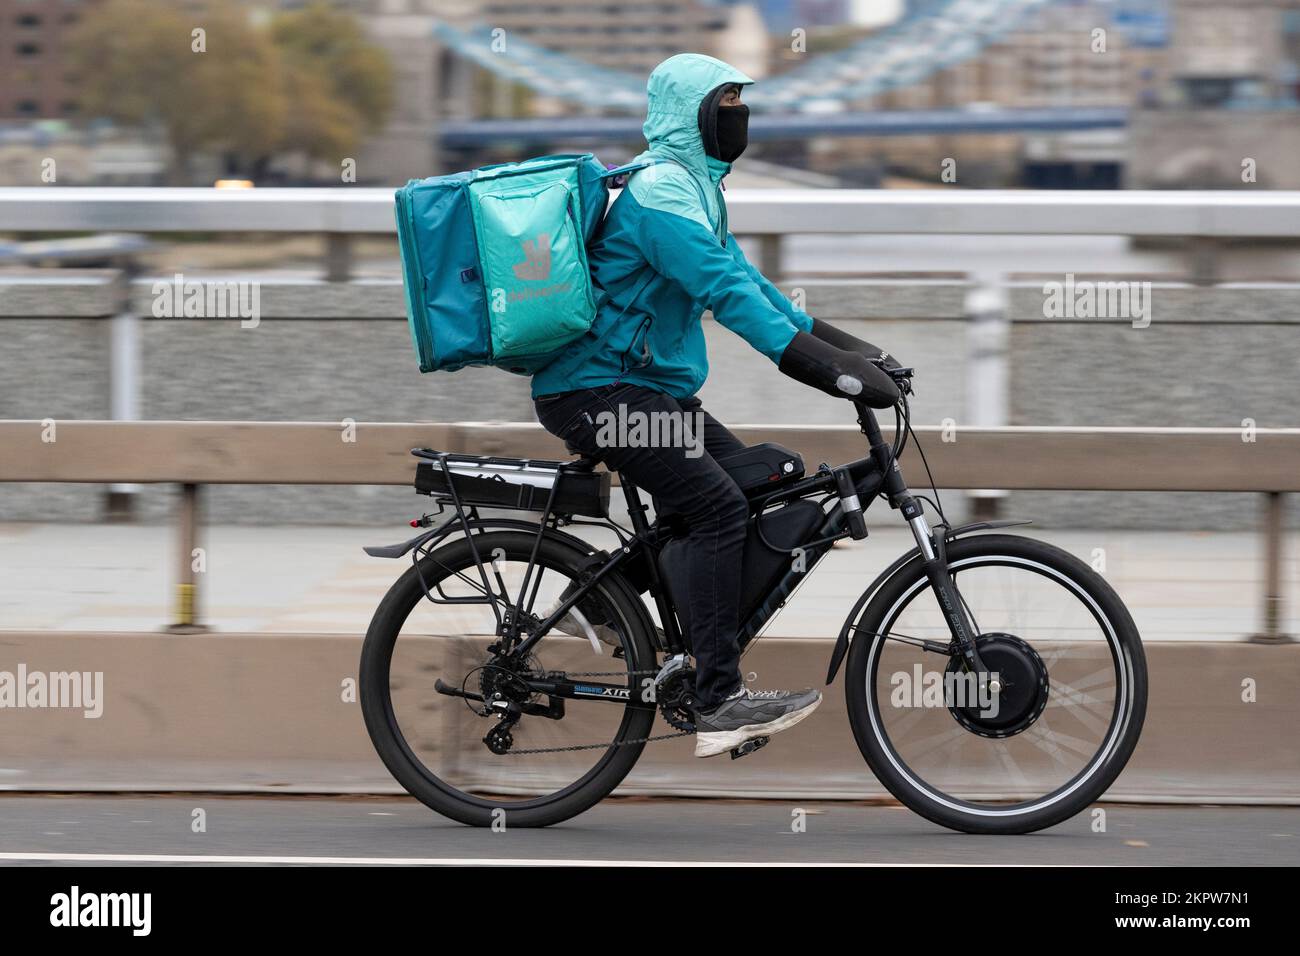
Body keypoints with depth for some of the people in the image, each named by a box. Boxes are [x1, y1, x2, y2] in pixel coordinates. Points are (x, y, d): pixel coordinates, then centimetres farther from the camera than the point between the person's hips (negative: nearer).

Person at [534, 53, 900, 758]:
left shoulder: (694, 186, 16)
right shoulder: (661, 191, -18)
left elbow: (741, 275, 19)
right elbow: (727, 292, -28)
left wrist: (839, 344, 11)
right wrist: (828, 369, -34)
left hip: (643, 384, 11)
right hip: (596, 392, -11)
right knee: (720, 505, -20)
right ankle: (719, 704, -22)